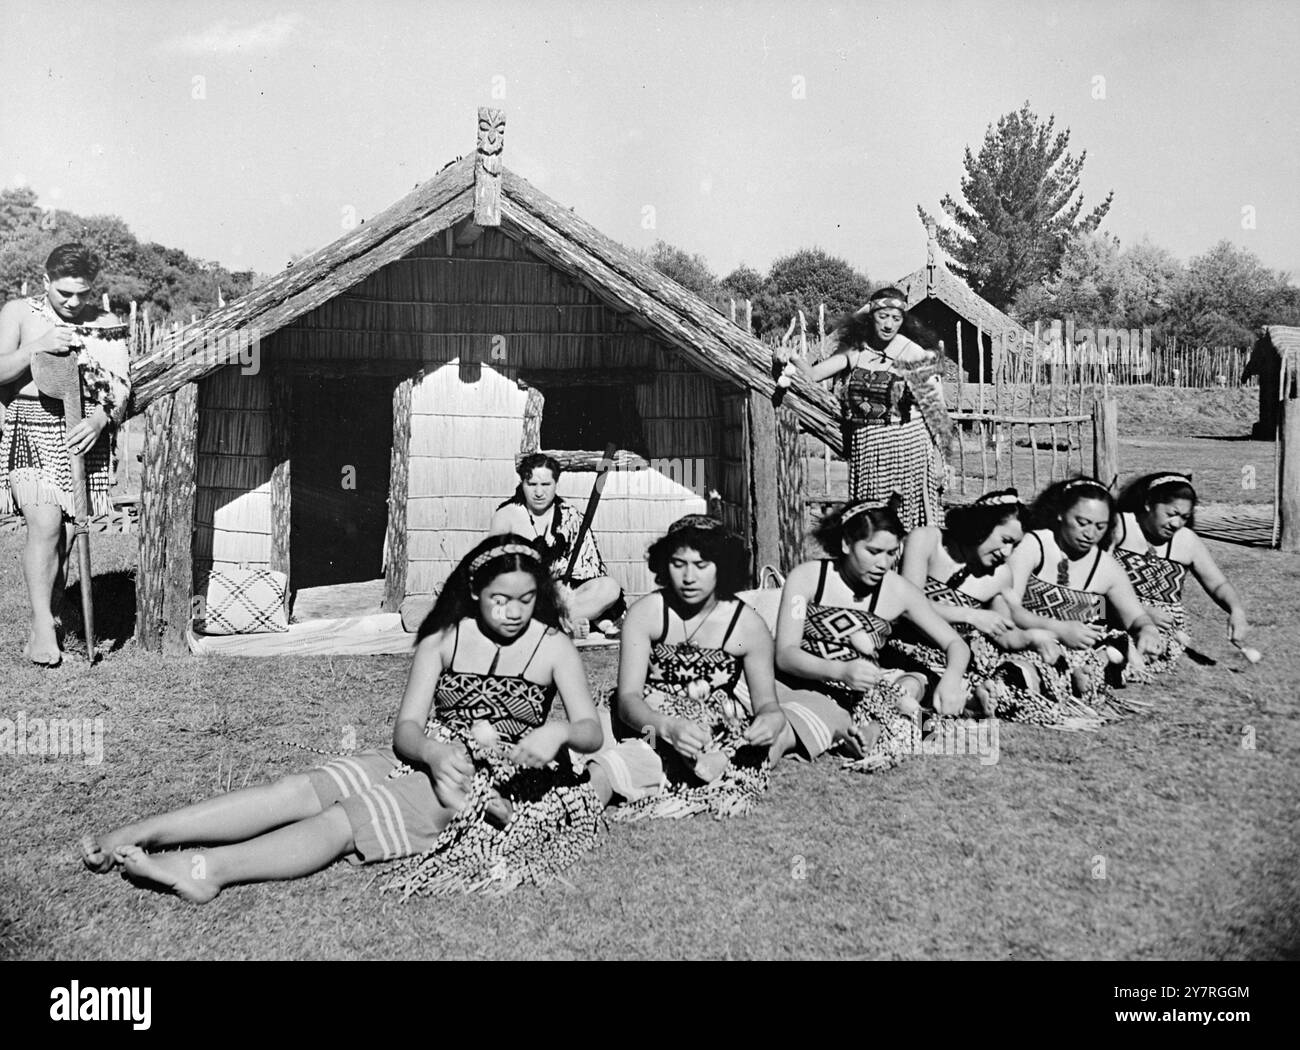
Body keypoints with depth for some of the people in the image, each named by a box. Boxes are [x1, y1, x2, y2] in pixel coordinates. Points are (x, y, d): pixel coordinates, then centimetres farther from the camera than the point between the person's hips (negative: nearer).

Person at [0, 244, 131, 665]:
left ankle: (50, 617, 18)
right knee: (44, 524, -14)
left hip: (84, 434, 2)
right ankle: (43, 624, -8)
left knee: (61, 529, 5)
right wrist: (38, 346, -18)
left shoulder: (107, 325, 7)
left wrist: (101, 418, -17)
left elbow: (121, 385, 2)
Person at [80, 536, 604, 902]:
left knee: (349, 818, -27)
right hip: (431, 762, 4)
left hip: (498, 782, -3)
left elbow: (591, 731, -7)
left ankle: (208, 869, -40)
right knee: (301, 790, -17)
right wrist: (433, 751, -25)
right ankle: (136, 835, -21)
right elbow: (406, 727, -2)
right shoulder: (443, 640, 3)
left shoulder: (553, 646, -2)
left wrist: (559, 731, -30)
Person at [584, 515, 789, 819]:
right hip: (654, 731, -4)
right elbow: (628, 698, -11)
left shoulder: (748, 625, -2)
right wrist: (668, 726, -33)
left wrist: (771, 718, -24)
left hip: (720, 737, 4)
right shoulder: (645, 613, -5)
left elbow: (765, 700, 3)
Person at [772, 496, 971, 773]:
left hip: (853, 696, 0)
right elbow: (785, 654, -10)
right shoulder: (807, 577, -4)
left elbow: (956, 644, 5)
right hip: (798, 683, 0)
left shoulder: (898, 590, -1)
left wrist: (951, 678, -19)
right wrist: (841, 671, -28)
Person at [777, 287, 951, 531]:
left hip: (908, 446, -3)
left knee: (912, 517, 0)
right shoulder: (855, 350, 3)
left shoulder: (914, 355, -5)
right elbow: (812, 374, 1)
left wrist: (939, 458, -4)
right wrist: (791, 358, -20)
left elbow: (935, 408, -3)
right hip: (865, 448, 3)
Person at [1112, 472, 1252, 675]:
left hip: (1166, 629, 4)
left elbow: (1219, 584, 15)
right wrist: (1141, 610, -19)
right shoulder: (1119, 527, -5)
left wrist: (1237, 611, -8)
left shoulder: (1188, 542, 8)